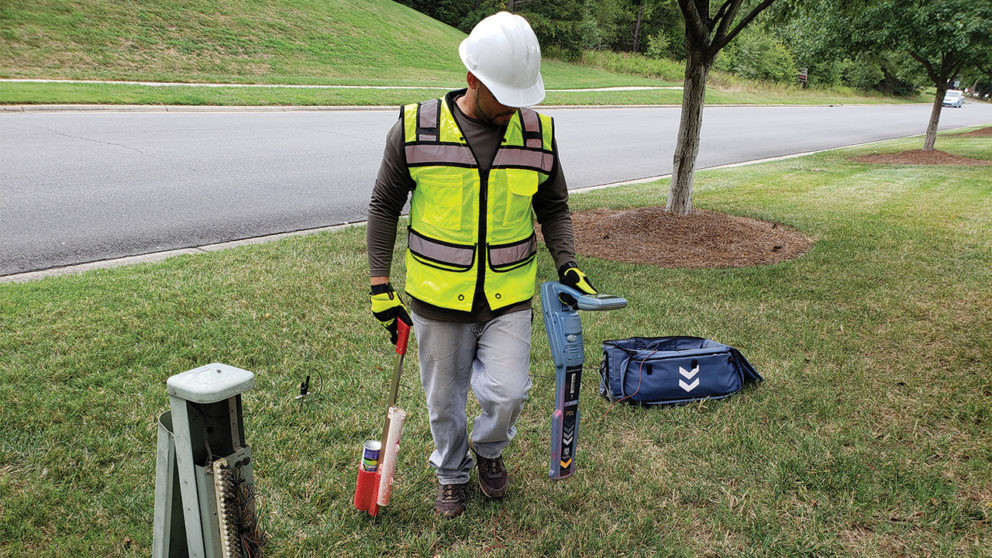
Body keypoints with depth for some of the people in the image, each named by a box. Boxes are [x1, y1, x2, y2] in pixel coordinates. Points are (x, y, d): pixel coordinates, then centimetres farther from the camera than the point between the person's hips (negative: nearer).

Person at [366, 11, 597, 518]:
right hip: (437, 298, 0)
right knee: (444, 400, 13)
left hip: (508, 297, 1)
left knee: (507, 393, -8)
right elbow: (384, 206, 0)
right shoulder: (416, 128, -10)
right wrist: (380, 285, -3)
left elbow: (553, 208, 10)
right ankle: (452, 473, 43)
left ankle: (489, 448, 29)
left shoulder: (537, 134, -3)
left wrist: (567, 265, -5)